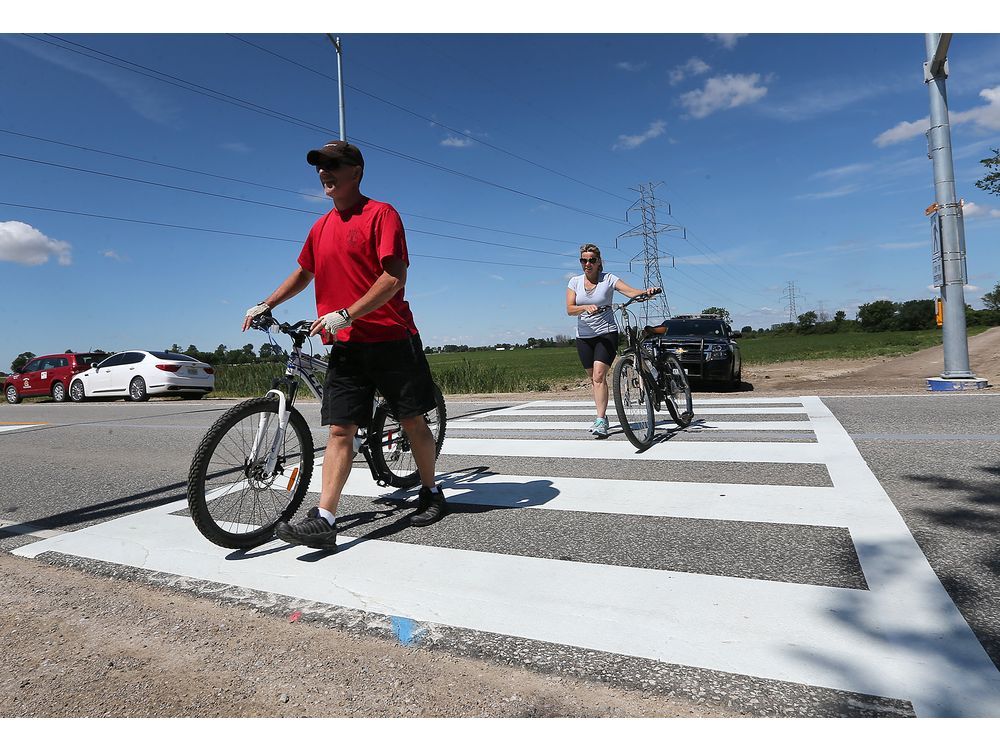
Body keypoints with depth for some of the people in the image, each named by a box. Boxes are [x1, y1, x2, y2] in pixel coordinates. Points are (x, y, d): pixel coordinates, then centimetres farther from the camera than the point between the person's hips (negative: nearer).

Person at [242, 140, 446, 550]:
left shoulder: (381, 214, -5)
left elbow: (394, 276, -16)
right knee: (340, 430, -1)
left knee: (412, 421, 6)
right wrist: (265, 305, 21)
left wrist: (346, 314, -21)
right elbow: (303, 273, 30)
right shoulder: (321, 227, 16)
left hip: (391, 340, -5)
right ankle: (324, 520, -1)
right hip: (346, 346, 5)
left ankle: (431, 493, 25)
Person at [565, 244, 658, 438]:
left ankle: (601, 421, -18)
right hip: (584, 336, 4)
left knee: (599, 375, -18)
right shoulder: (575, 282, 3)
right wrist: (586, 307, -28)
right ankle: (602, 416, 24)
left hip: (606, 334, -4)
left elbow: (630, 292, -18)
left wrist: (646, 292, -39)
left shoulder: (608, 279, -5)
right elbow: (569, 309, -8)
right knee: (593, 378, 10)